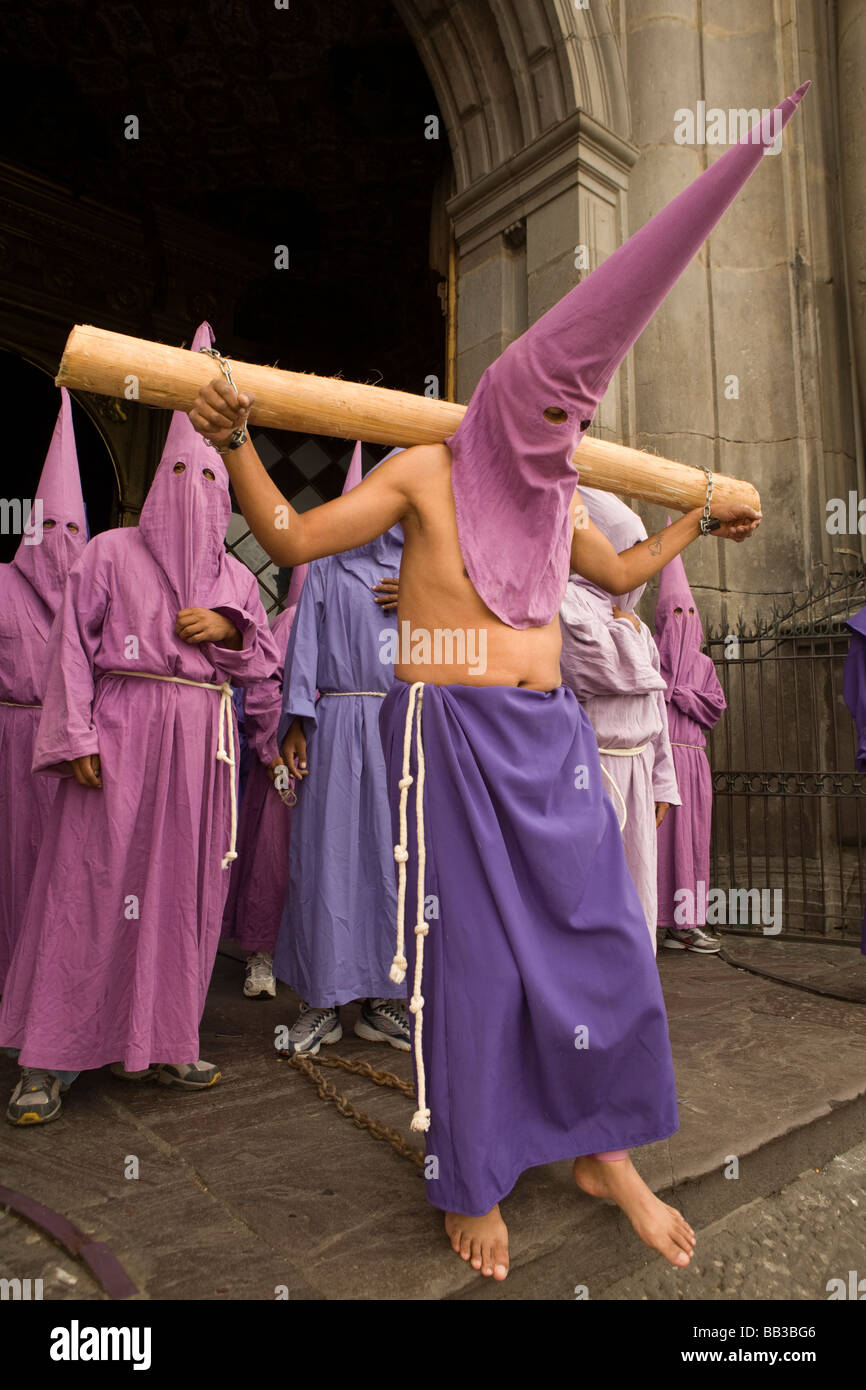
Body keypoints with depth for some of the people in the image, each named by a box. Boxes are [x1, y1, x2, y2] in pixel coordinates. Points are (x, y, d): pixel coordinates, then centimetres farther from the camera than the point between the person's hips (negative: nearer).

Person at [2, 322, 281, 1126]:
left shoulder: (235, 577, 16)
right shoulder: (111, 553, 6)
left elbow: (265, 660, 17)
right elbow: (72, 646, -1)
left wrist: (228, 632, -3)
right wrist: (76, 737, -11)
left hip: (201, 744, 4)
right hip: (122, 734, -3)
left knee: (184, 888, 5)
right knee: (88, 885, -4)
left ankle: (159, 1043, 17)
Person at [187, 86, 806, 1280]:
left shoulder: (554, 504, 17)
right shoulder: (424, 472, 1)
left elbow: (623, 574, 34)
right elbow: (291, 539, -3)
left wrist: (700, 520, 41)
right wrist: (235, 446, -14)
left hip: (550, 740, 6)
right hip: (454, 737, -6)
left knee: (597, 936, 8)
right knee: (472, 953, 1)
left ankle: (604, 1152, 31)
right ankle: (472, 1185, 24)